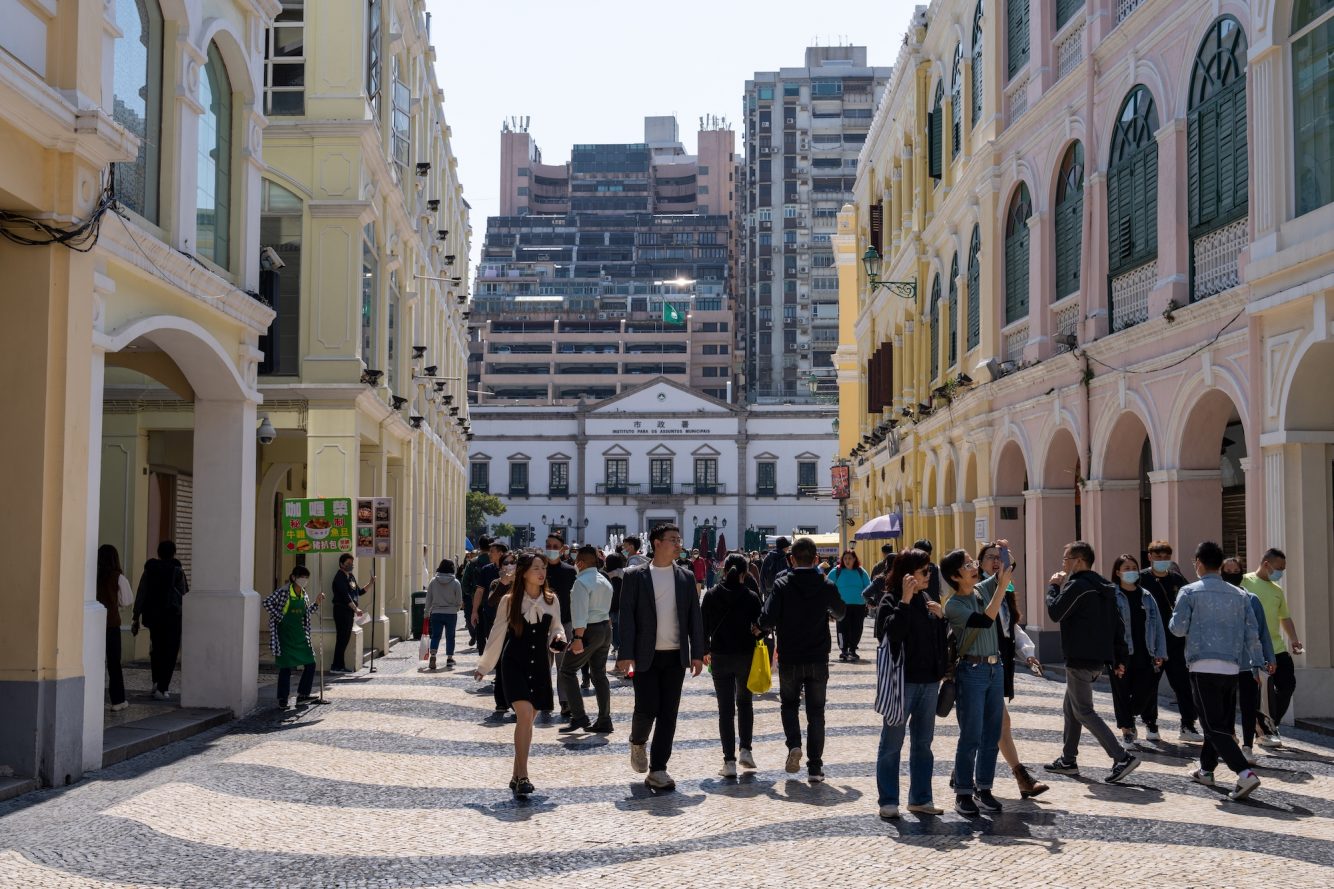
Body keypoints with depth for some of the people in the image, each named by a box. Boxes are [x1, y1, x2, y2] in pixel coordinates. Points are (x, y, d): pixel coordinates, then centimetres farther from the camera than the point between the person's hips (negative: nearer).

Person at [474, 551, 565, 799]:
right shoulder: (509, 601, -2)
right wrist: (483, 666, 12)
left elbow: (555, 629, 17)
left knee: (528, 719, 7)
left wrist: (558, 639, -6)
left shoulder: (551, 600, 4)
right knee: (525, 713, -19)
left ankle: (517, 776, 19)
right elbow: (497, 634, 6)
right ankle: (523, 777, -18)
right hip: (514, 664, -3)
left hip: (540, 665, 3)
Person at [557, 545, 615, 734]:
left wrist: (578, 638, -24)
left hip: (589, 630, -9)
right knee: (600, 675, 12)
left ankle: (579, 717, -11)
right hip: (606, 627, 9)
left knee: (567, 671, -2)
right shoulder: (605, 582, 15)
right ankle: (604, 721, 12)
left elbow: (580, 612, -21)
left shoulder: (582, 582, -14)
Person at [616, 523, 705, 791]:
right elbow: (627, 616, -5)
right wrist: (626, 655, -12)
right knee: (647, 709, -6)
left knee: (668, 714, 2)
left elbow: (694, 616, 9)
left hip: (676, 657, 3)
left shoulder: (686, 577, 8)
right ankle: (638, 742, 27)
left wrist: (697, 653, 2)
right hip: (645, 656, -3)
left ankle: (657, 770, 9)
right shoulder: (636, 576, -2)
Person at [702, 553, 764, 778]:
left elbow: (704, 625, 0)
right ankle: (745, 750, 9)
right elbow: (760, 626, -8)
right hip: (746, 656, 0)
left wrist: (706, 651, 11)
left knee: (725, 709, 3)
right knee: (744, 702, 20)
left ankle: (729, 761, -1)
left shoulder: (712, 595, -3)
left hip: (720, 657, 0)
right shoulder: (751, 596, -5)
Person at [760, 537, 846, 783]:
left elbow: (766, 621, -16)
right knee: (816, 712, 9)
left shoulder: (782, 585, -11)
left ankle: (794, 745, -4)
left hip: (789, 659, -1)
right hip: (818, 659, 1)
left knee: (789, 703, 19)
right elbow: (840, 613, 16)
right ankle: (815, 767, 6)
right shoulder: (827, 586, -4)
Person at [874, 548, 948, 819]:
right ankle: (888, 801, 8)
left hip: (928, 681, 7)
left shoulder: (926, 599, 12)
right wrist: (904, 601, -24)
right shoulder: (890, 601, -8)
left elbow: (941, 639, 15)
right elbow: (892, 633, -25)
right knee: (892, 743, 2)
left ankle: (920, 798, 21)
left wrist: (940, 616, -3)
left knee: (923, 743, 12)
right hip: (901, 681, -7)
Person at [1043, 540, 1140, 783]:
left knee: (1083, 711, -6)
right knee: (1071, 707, 20)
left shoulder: (1077, 586, -16)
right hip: (1098, 659, 10)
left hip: (1080, 660, -10)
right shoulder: (1104, 587, 14)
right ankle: (1068, 760, 25)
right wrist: (1120, 659, 15)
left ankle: (1122, 757, -15)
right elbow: (1117, 624, 14)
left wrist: (1054, 586, -1)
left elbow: (1055, 613, -16)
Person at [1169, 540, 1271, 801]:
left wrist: (1174, 617, 15)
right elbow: (1252, 633, 8)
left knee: (1214, 725, -7)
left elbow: (1178, 628, -6)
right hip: (1231, 667, 5)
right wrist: (1260, 663, 15)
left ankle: (1245, 774, -22)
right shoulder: (1238, 595, 11)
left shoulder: (1190, 592, -3)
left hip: (1203, 667, -5)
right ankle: (1206, 769, 29)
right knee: (1221, 722, 20)